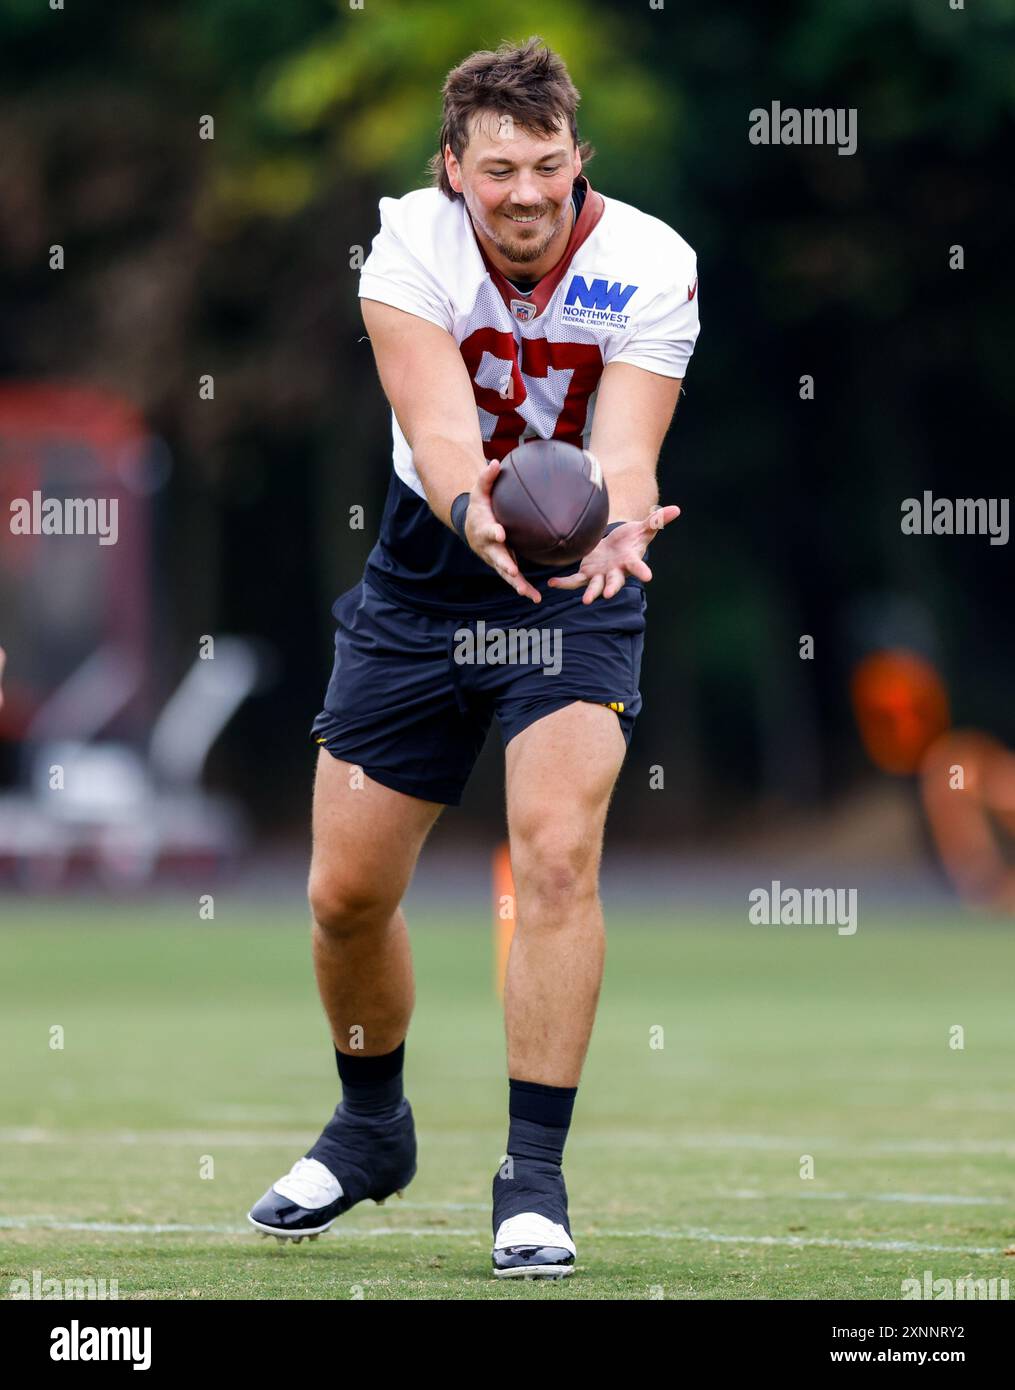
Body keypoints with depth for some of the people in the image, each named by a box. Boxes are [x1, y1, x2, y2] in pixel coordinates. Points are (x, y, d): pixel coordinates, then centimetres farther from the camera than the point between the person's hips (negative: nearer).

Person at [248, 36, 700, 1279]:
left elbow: (625, 445, -28)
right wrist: (477, 512, -55)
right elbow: (435, 417, -33)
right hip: (424, 570, 2)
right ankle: (370, 1129, 34)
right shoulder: (411, 242, -19)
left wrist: (614, 529, -52)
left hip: (576, 585, -2)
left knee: (557, 851, -23)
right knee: (345, 892, 5)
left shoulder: (647, 265, -18)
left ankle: (533, 1177, -16)